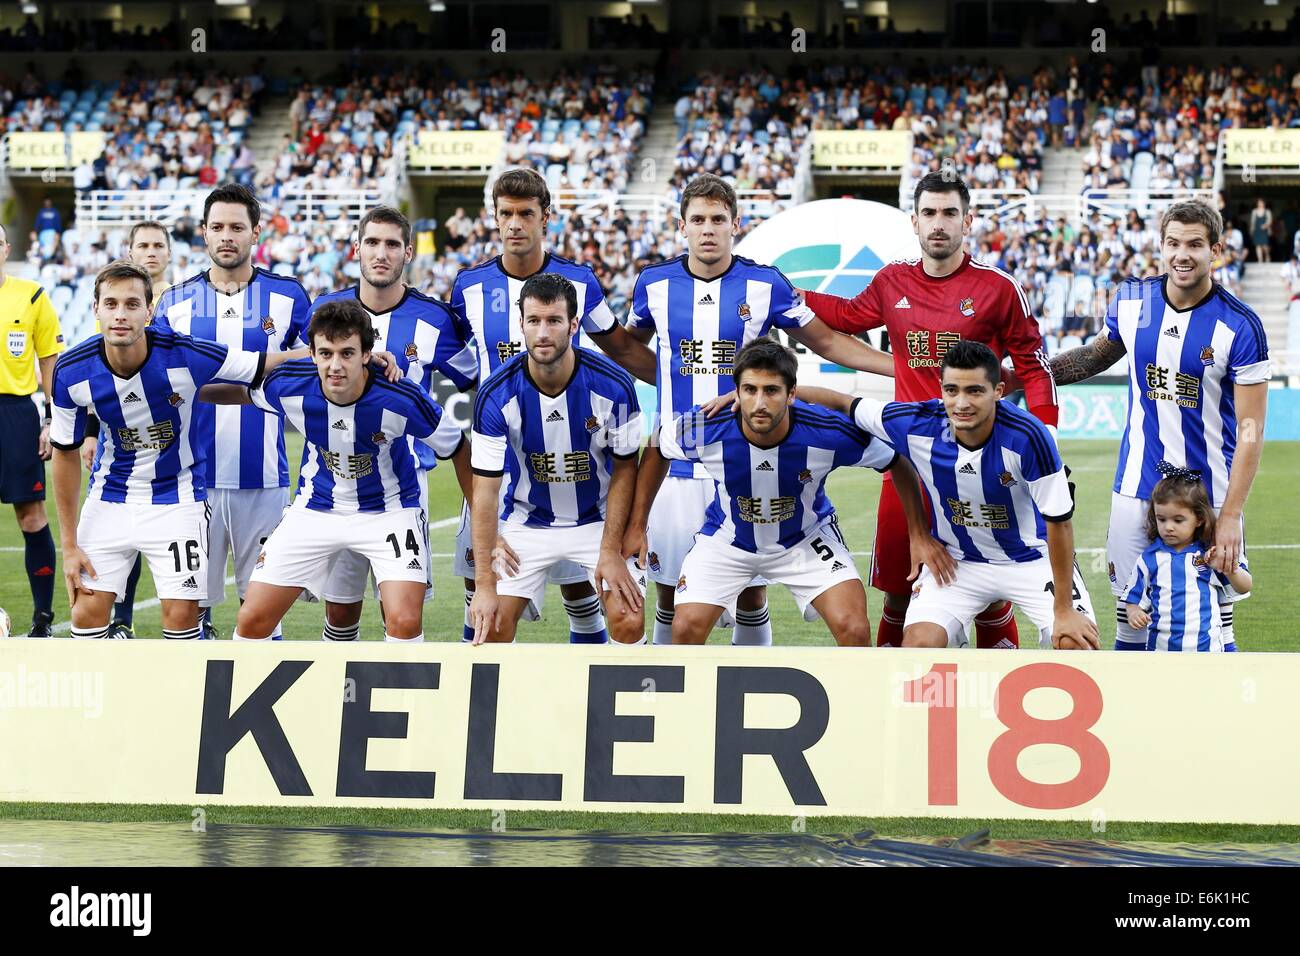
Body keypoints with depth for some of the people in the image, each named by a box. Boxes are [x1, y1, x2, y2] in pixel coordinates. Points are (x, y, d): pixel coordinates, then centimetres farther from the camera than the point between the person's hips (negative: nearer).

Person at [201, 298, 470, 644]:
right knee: (253, 619, 0)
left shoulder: (403, 399, -29)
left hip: (390, 509, -3)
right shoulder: (289, 386, -22)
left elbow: (458, 450, -12)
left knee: (404, 622, -22)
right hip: (315, 508, 3)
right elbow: (244, 392, 4)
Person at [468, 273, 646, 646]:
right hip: (526, 523, 0)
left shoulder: (614, 386, -20)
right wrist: (484, 583, -22)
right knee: (492, 626, -11)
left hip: (598, 520, 0)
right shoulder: (496, 395, -20)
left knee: (629, 622, -15)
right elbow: (485, 489, -17)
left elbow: (624, 469, -6)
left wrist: (611, 550, -13)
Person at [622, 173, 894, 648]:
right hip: (677, 466, 1)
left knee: (752, 597, 3)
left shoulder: (765, 285, -2)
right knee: (671, 597, 5)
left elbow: (827, 342, 9)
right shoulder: (655, 284, 3)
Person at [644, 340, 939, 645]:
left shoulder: (829, 433, -31)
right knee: (686, 629, -15)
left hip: (807, 539, -1)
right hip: (726, 538, 1)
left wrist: (920, 536, -12)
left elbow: (899, 465, -13)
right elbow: (657, 450, -5)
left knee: (853, 629, -19)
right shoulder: (703, 430, -29)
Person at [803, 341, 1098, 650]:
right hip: (956, 562, 2)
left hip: (1031, 558, -2)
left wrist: (1063, 610, -18)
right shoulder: (916, 424, -23)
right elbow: (843, 404, -6)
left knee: (1077, 644, -19)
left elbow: (1058, 521, -21)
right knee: (918, 644, -19)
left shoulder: (1027, 436, -30)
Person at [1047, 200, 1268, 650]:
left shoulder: (1240, 326, -13)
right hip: (1136, 489, 4)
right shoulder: (1131, 300, -1)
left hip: (1210, 493, -3)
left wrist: (1231, 515, -19)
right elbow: (1101, 354, 21)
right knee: (1130, 613, 7)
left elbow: (1250, 429, -13)